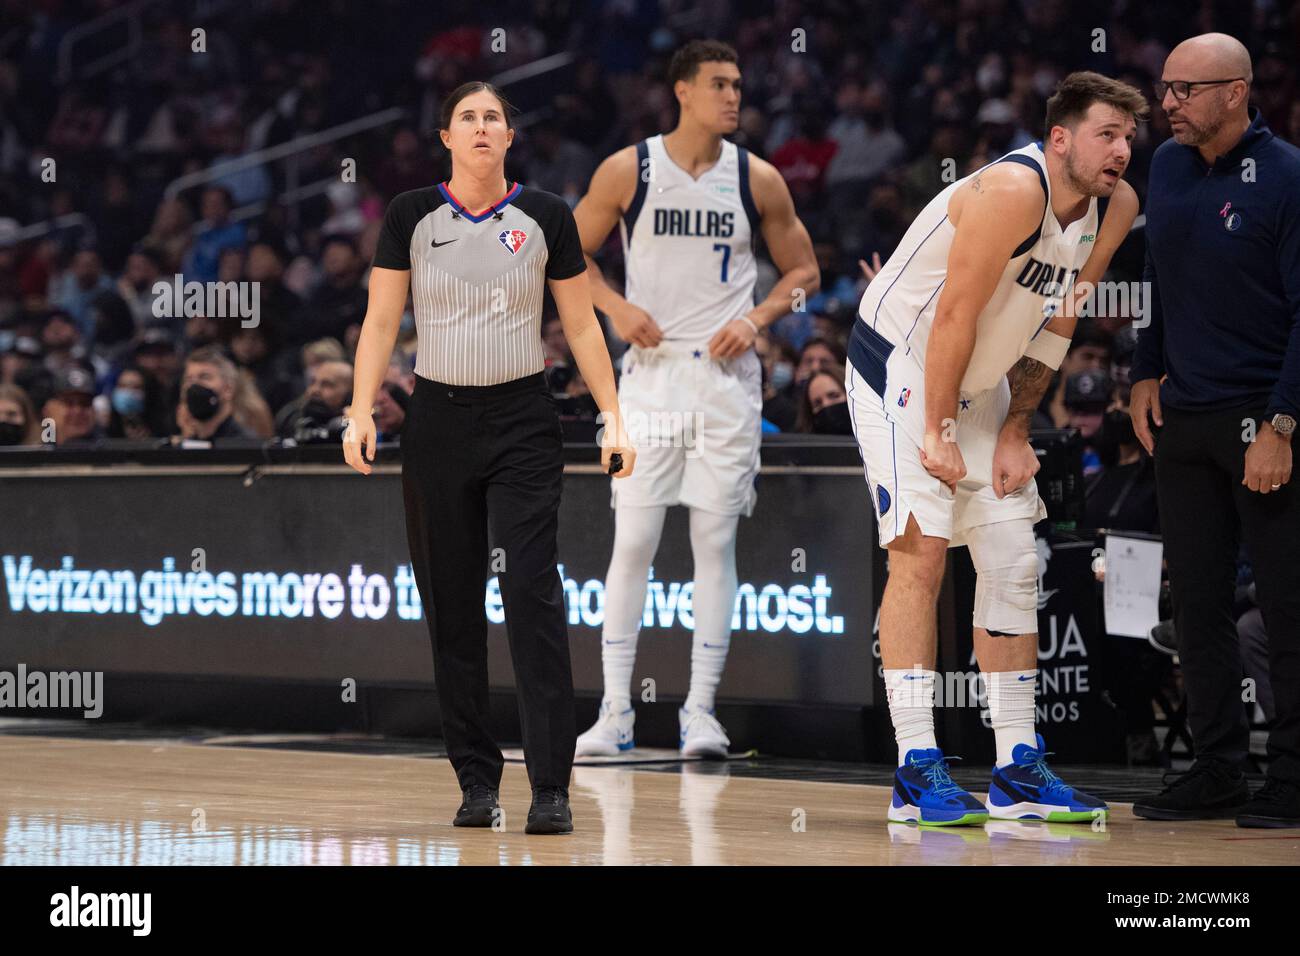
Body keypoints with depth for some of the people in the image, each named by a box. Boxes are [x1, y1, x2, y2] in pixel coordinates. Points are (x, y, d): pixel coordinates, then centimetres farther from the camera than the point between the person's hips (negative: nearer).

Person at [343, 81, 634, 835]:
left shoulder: (546, 217, 2)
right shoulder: (412, 216, 2)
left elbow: (583, 326, 6)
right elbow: (381, 323, 3)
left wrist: (613, 418, -2)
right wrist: (362, 412, -8)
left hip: (523, 420, -1)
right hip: (439, 421, 1)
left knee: (533, 593, -12)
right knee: (452, 605, 4)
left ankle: (552, 787, -14)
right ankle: (477, 780, 14)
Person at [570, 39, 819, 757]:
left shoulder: (757, 180, 2)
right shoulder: (626, 171, -1)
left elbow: (802, 271, 11)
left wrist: (754, 319, -6)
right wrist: (616, 307, -7)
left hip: (725, 374, 1)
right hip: (651, 372, -1)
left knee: (715, 540, 0)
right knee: (633, 540, -2)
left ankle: (700, 710, 4)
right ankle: (615, 710, 4)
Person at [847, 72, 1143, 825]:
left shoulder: (1116, 209, -3)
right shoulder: (1013, 191, -27)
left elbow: (1056, 322, 5)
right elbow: (955, 314, -25)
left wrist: (1016, 431, 2)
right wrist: (938, 432, -21)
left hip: (980, 383, 9)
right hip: (900, 367, -9)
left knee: (1015, 565, 6)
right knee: (921, 555, -15)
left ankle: (1019, 770, 11)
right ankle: (917, 771, -15)